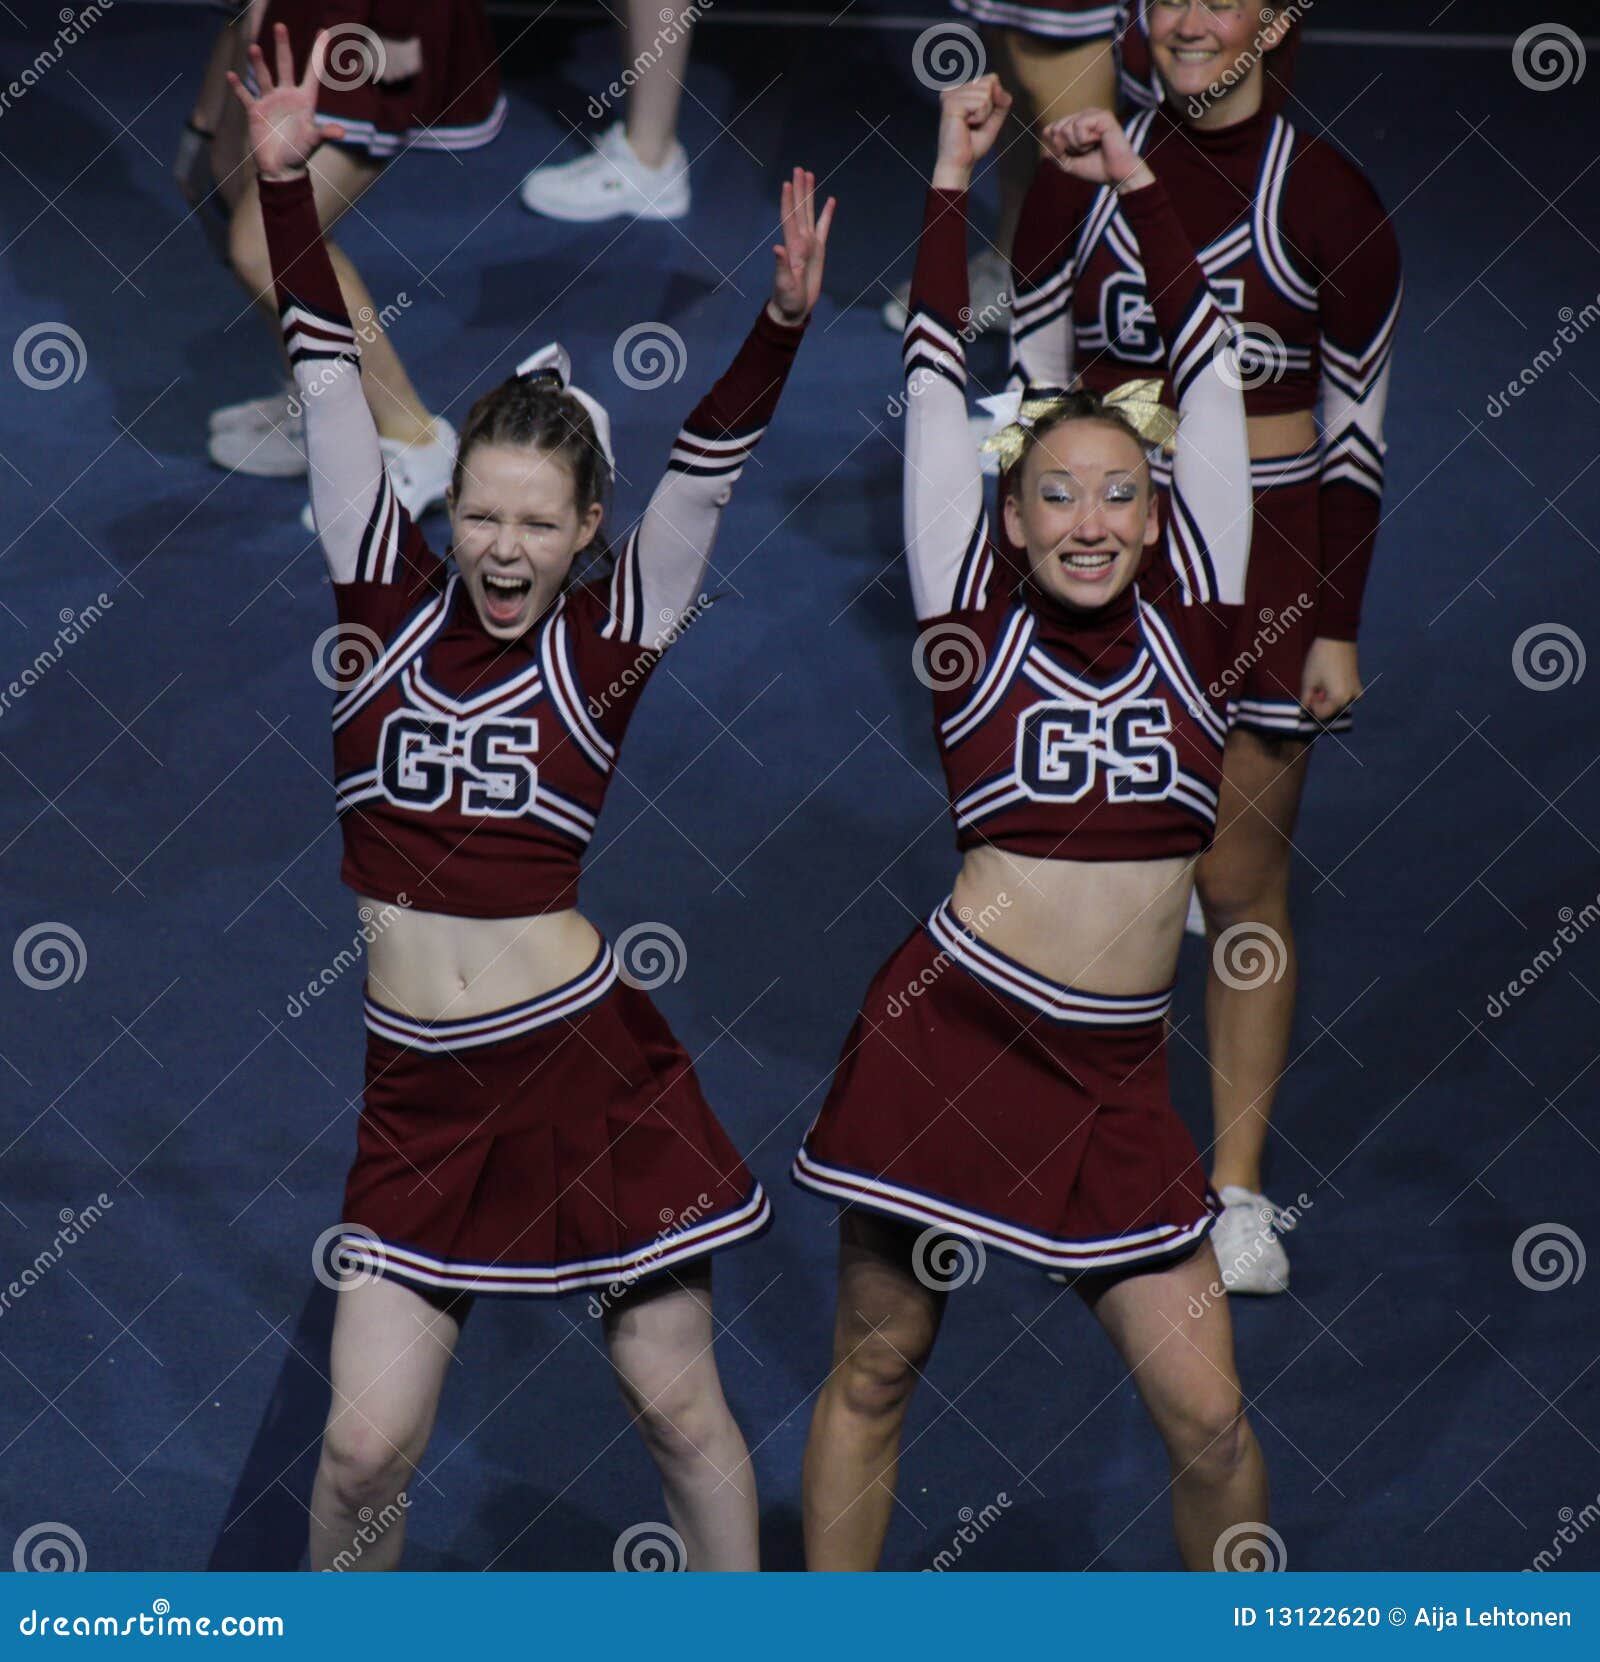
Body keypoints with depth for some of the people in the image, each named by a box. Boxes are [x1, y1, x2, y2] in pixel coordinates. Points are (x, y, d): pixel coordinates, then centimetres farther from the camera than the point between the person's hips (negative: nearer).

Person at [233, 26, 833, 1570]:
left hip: (584, 1066, -2)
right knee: (364, 1442, 0)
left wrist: (781, 324, -24)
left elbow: (705, 468, -10)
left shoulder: (605, 642, -1)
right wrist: (286, 182, 1)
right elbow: (331, 392, 2)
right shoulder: (391, 607, 3)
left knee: (676, 1401, 6)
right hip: (419, 1090, 2)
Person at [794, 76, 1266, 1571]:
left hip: (1118, 1071, 2)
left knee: (1207, 1417, 0)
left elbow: (1208, 376, 8)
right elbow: (934, 390, 2)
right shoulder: (977, 633, 0)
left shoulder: (1183, 627, 5)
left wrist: (1136, 184, 14)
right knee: (873, 1372, 7)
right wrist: (951, 178, 8)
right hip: (956, 1034, -2)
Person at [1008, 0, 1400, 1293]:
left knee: (1239, 883, 2)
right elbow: (1035, 382, 10)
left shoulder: (1329, 203, -4)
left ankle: (1237, 1188, 14)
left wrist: (1339, 628, -4)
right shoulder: (1082, 176, 4)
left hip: (1263, 557, -2)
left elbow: (1356, 434, -1)